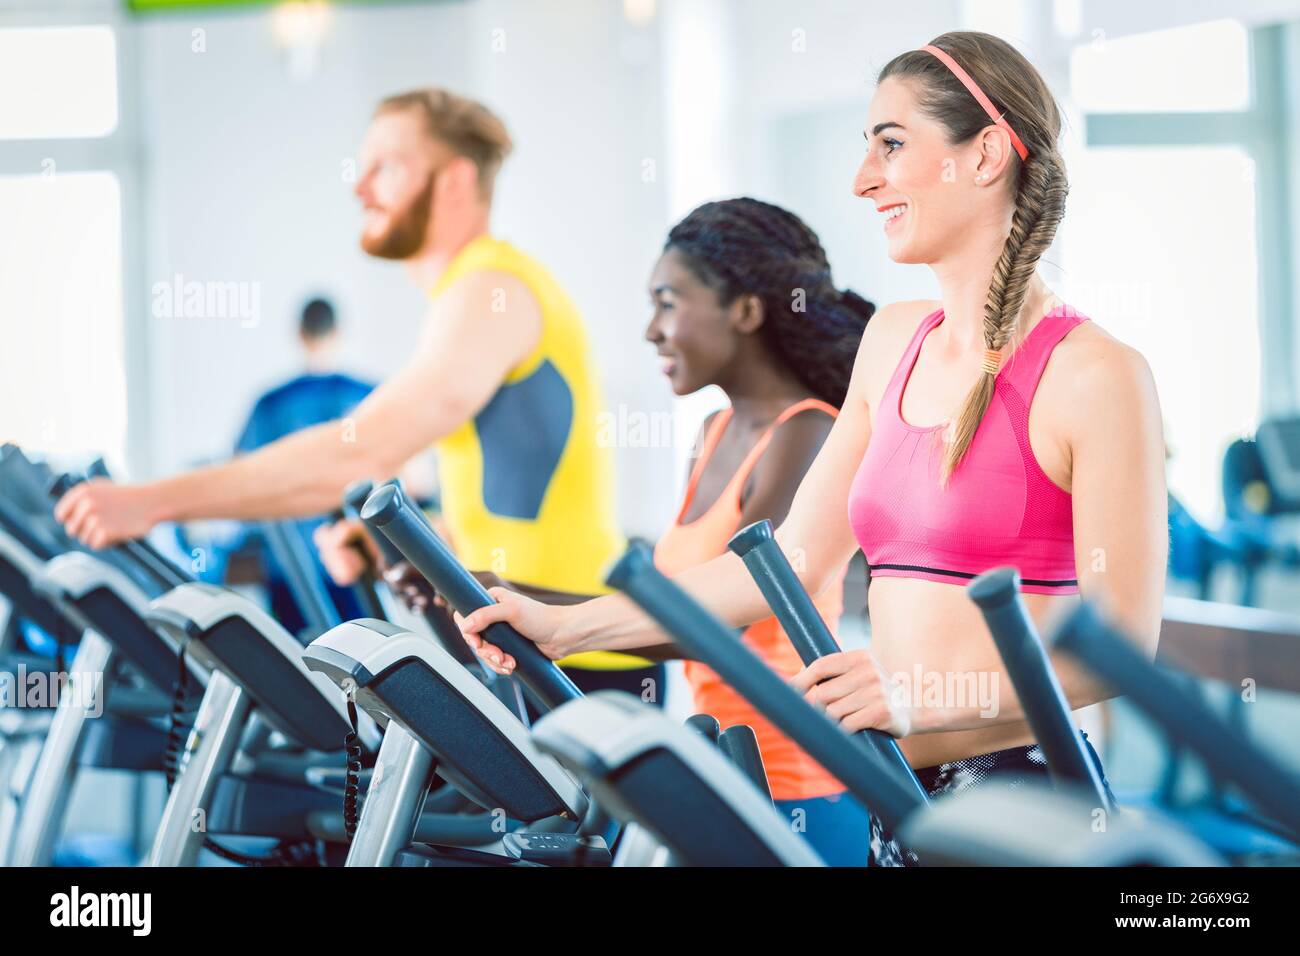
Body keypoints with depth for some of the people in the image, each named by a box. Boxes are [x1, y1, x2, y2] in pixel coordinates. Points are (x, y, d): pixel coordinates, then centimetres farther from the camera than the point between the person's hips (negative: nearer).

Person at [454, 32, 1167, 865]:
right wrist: (566, 627, 11)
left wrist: (923, 694, -26)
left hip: (1023, 798, -7)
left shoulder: (1094, 375, -11)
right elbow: (794, 560, 15)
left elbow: (1124, 639, -15)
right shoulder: (894, 344, 13)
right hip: (894, 798, 7)